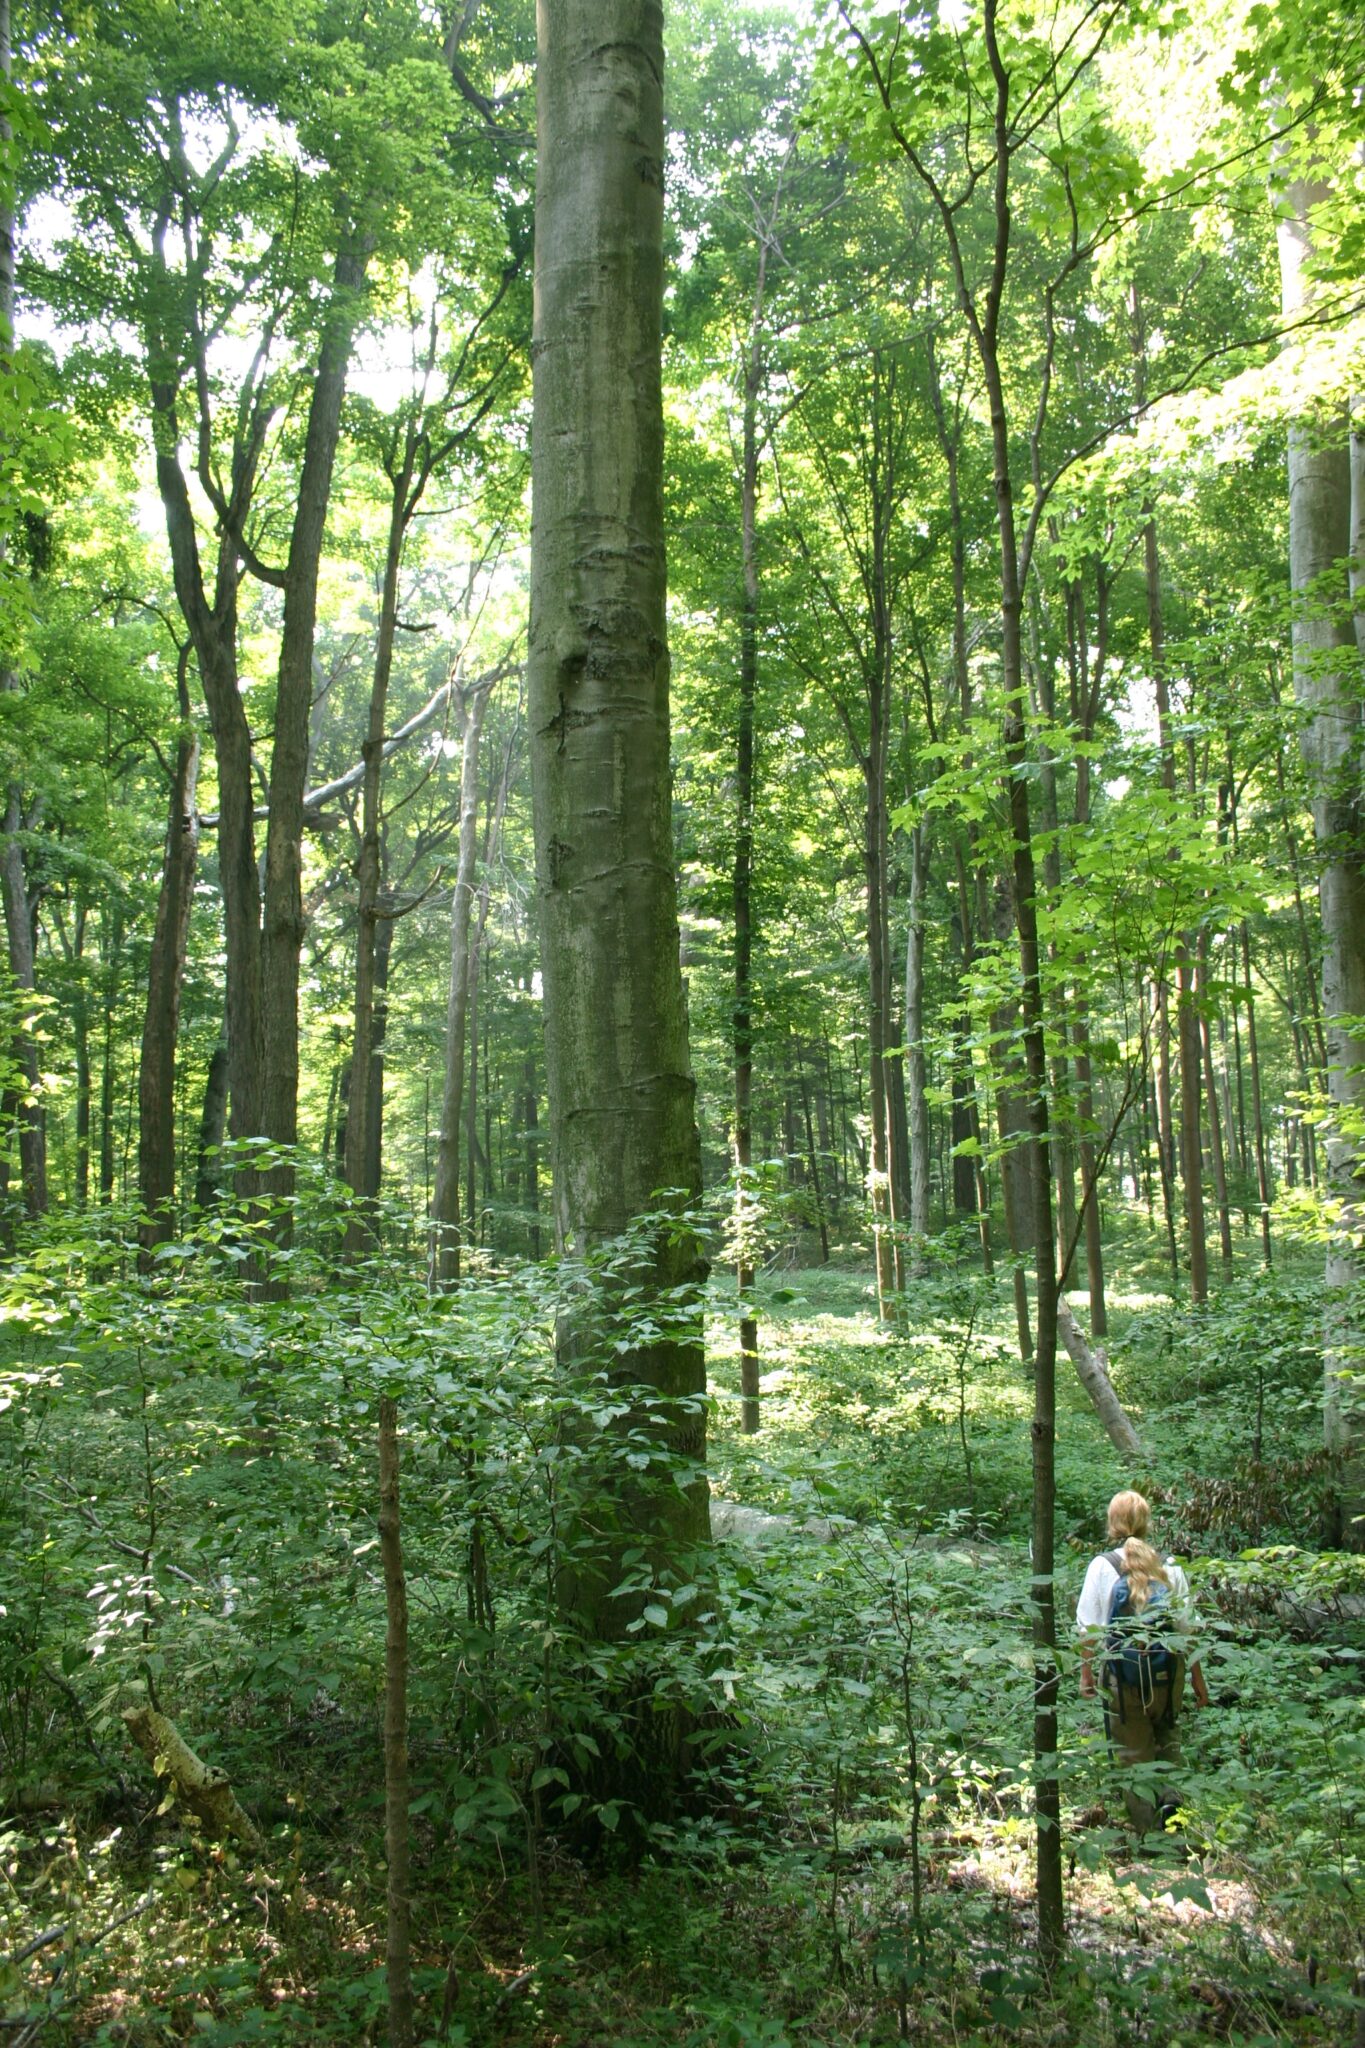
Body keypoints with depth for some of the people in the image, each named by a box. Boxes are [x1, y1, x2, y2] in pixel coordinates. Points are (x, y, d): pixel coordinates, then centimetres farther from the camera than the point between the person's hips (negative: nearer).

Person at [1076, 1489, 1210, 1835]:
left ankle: (1147, 1831, 14)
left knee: (1134, 1751, 12)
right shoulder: (1169, 1567, -4)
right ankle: (1170, 1792, 1)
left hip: (1122, 1675, -2)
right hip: (1167, 1673, 2)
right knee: (1167, 1738, 24)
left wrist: (1086, 1672, 5)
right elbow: (1187, 1628, 0)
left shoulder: (1102, 1566, -9)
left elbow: (1089, 1629, -7)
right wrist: (1197, 1677, 11)